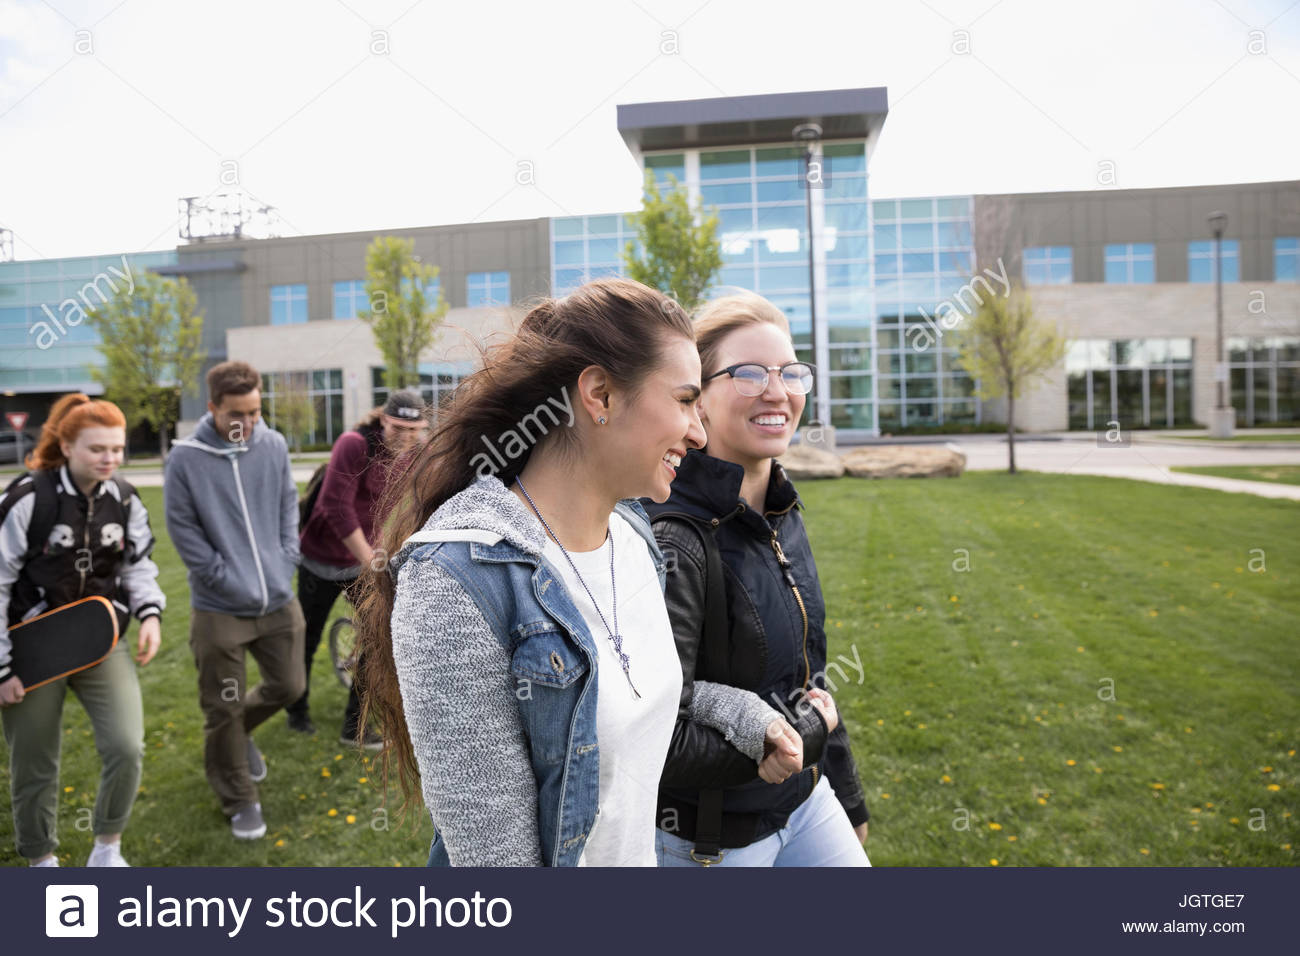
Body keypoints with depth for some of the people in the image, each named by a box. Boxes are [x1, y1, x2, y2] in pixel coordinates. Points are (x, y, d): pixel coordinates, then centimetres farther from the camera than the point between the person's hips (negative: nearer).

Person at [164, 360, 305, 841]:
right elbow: (182, 530, -8)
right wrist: (228, 579, -12)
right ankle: (240, 801, 27)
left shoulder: (274, 445, -1)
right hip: (219, 609, -3)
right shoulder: (185, 458, -12)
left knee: (288, 686, 15)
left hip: (279, 601, 4)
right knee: (224, 711, 7)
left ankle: (240, 729, 46)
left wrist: (286, 561, 1)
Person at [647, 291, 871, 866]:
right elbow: (657, 744, -28)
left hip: (806, 803, 7)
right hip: (712, 839, -6)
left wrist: (847, 801, 17)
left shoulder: (781, 515, 0)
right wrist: (805, 734, -16)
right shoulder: (675, 540, -25)